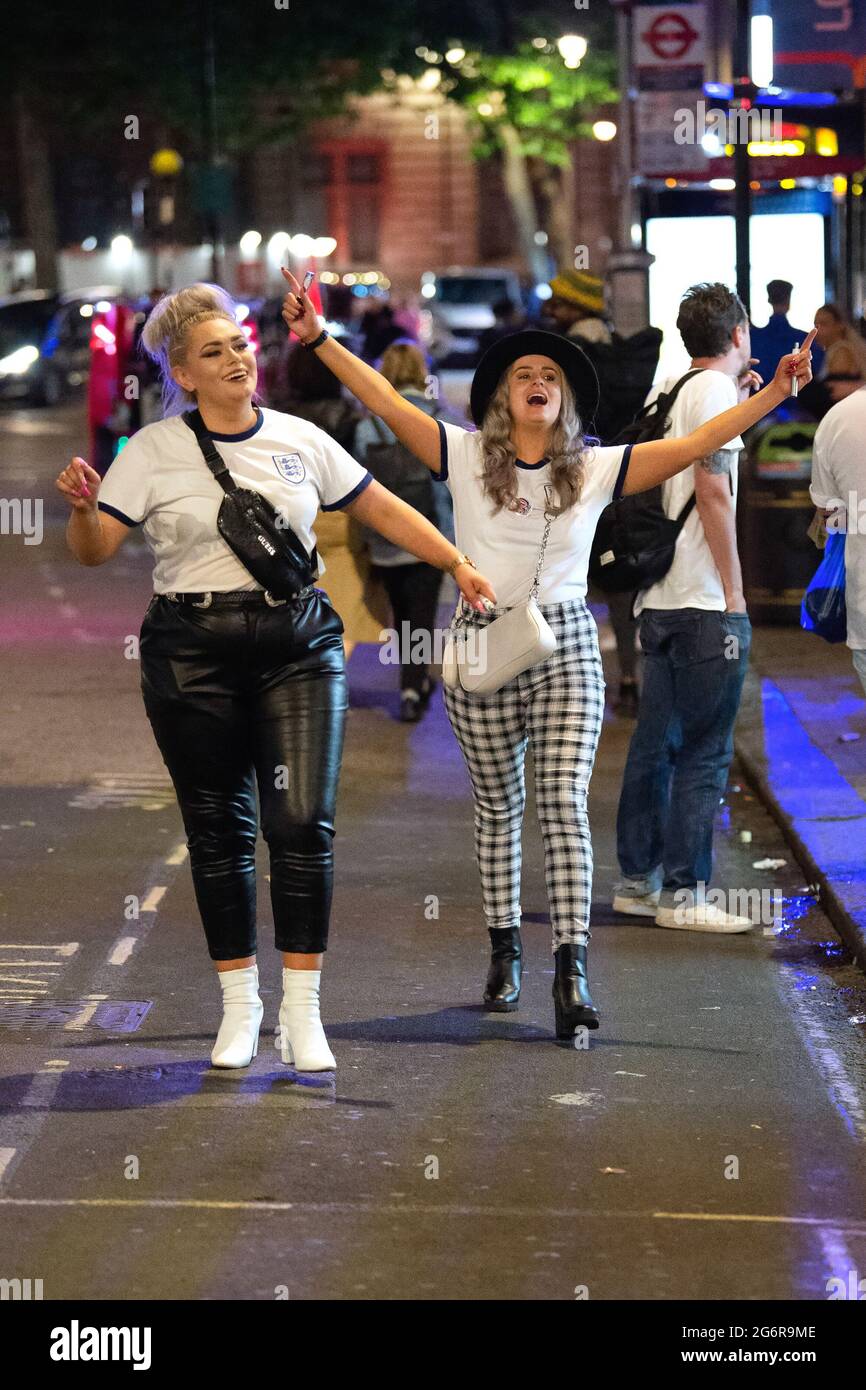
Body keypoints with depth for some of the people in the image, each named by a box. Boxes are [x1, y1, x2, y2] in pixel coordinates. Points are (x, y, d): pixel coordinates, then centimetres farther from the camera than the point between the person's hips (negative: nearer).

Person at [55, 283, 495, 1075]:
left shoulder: (300, 441, 8)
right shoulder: (154, 452, 1)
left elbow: (383, 511, 16)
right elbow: (95, 549, -5)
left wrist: (458, 566, 14)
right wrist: (83, 507, -26)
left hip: (296, 644, 1)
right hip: (193, 649, -1)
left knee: (303, 822, -9)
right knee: (219, 831, 5)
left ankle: (303, 1011, -1)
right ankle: (239, 1005, 18)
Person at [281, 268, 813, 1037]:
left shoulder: (596, 469, 3)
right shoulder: (466, 456, 2)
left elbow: (697, 443, 1)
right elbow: (387, 401, -3)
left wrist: (773, 393, -6)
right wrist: (320, 339, -10)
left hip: (566, 643, 0)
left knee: (564, 801, -10)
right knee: (498, 805, 11)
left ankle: (572, 971, -15)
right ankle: (505, 950, 25)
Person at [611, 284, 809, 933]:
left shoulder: (668, 390, 15)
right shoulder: (715, 390, -9)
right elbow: (712, 488, -18)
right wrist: (734, 589, -15)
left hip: (659, 599, 9)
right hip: (706, 602, -9)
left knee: (656, 744, 13)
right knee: (704, 753, -5)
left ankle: (638, 879, 18)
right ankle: (683, 892, -6)